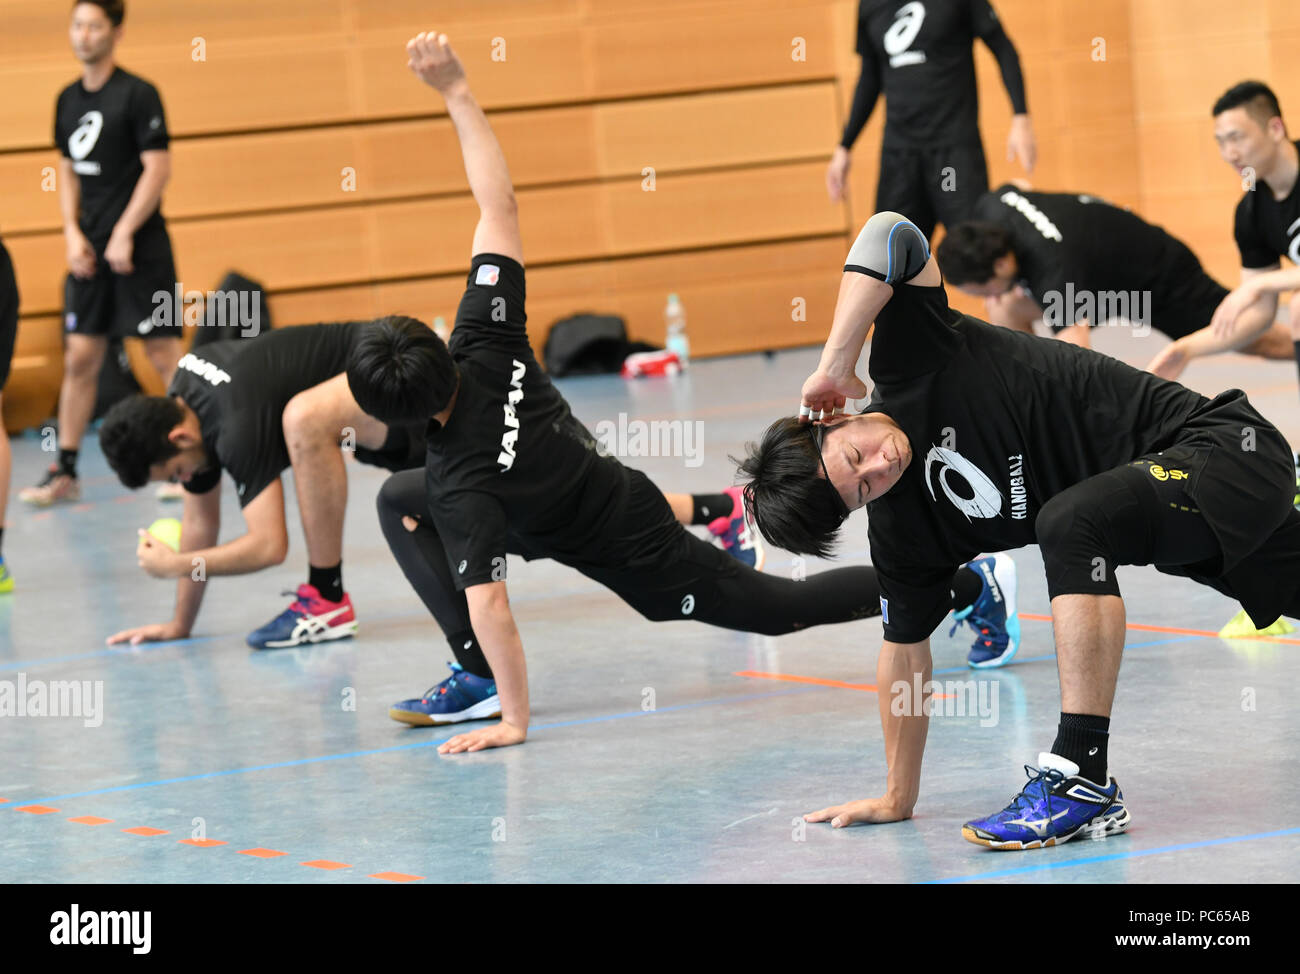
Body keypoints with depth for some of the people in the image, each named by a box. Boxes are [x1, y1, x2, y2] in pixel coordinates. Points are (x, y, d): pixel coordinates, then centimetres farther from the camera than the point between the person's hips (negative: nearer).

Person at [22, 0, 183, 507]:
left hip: (139, 248, -6)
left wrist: (124, 234, -17)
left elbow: (158, 168, -12)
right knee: (80, 359, 6)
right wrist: (73, 234, 3)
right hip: (89, 253, 6)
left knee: (165, 356, -4)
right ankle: (64, 472, 10)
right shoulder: (68, 100, 11)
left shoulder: (137, 94, -8)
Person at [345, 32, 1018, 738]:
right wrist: (457, 93, -20)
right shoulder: (484, 346, -21)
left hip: (628, 555, -7)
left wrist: (515, 720, -31)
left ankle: (968, 586, 20)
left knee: (781, 608, 13)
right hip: (622, 490, 7)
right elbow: (500, 204, -20)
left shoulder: (460, 481, -38)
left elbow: (487, 603, -39)